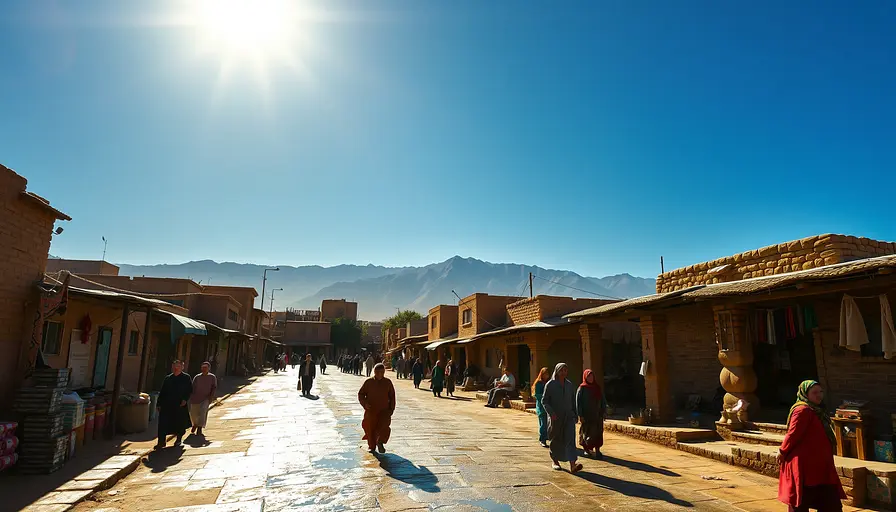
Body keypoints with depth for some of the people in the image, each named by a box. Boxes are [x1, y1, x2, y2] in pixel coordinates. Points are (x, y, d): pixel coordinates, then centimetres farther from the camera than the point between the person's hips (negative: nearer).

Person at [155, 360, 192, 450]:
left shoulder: (186, 378, 0)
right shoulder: (168, 378, 8)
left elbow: (190, 390, -1)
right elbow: (162, 392, 11)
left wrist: (185, 399, -14)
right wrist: (159, 404, 7)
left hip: (180, 405, -2)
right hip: (167, 405, 2)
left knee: (179, 423, 10)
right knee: (163, 423, -4)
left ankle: (179, 438, 33)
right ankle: (161, 441, 6)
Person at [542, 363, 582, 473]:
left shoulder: (570, 385, 8)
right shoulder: (550, 384, -5)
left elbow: (573, 401, 17)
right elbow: (544, 401, -7)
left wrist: (574, 414, 15)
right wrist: (551, 413, -19)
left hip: (568, 416, 3)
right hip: (555, 418, -2)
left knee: (570, 438, -12)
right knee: (556, 440, 10)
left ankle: (572, 465, -20)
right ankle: (555, 461, 31)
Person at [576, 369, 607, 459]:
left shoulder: (598, 387, 8)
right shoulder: (581, 388, -6)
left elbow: (603, 400, 10)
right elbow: (578, 402, -9)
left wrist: (604, 412, 2)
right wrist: (580, 415, -14)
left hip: (597, 415, 4)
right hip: (586, 415, -4)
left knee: (598, 433, 2)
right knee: (587, 433, 3)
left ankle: (597, 451, 9)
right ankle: (587, 450, 19)